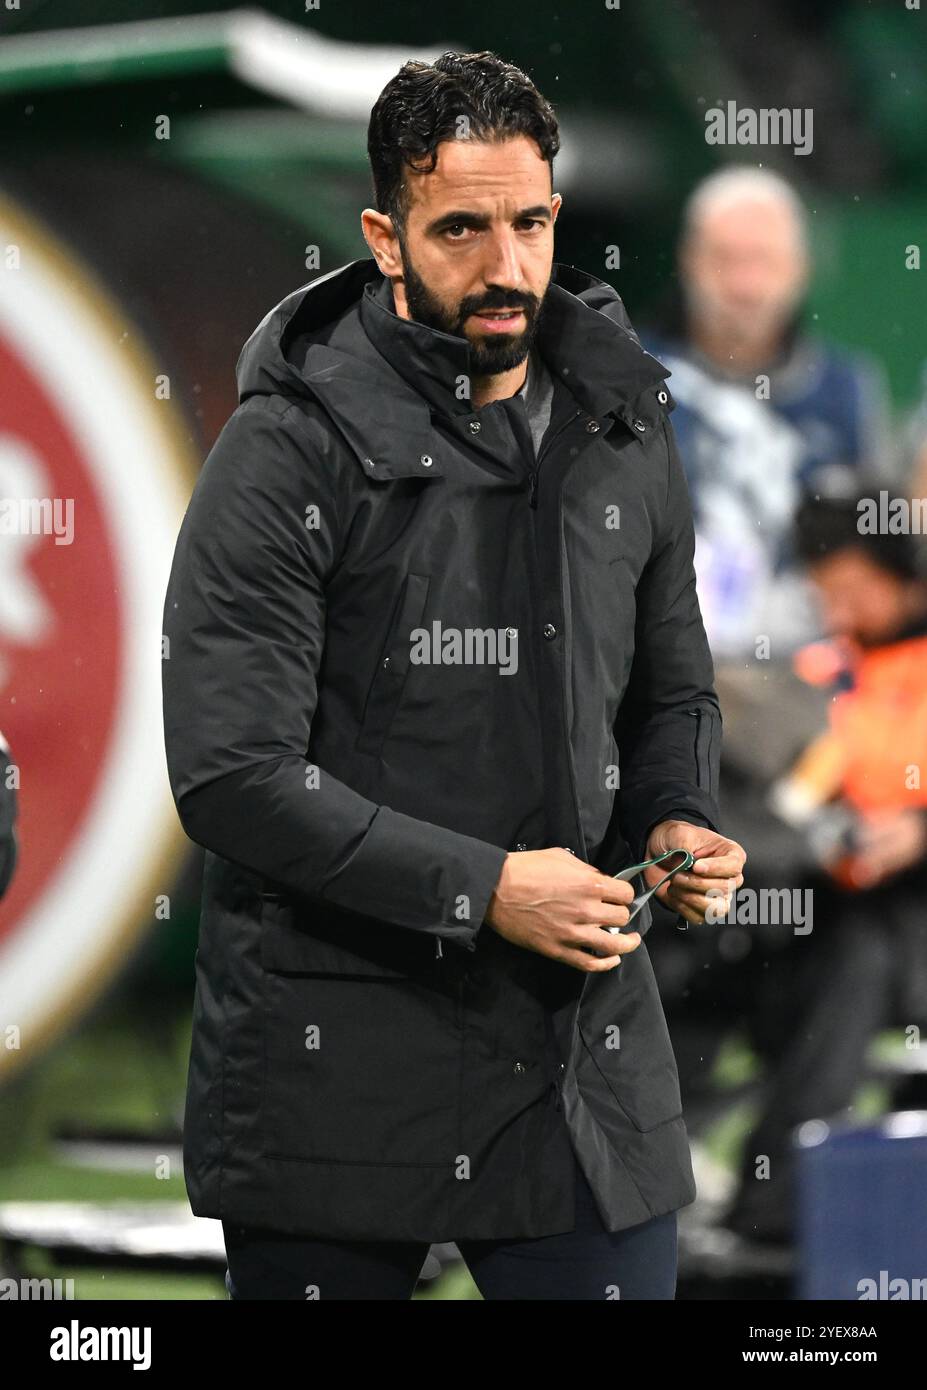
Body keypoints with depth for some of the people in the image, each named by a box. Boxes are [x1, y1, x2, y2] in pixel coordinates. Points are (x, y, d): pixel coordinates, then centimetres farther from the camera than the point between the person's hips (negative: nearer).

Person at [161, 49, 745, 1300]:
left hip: (583, 1038, 4)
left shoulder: (623, 439, 7)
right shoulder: (289, 454, -10)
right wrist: (481, 890, -19)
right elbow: (230, 775, -16)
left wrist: (679, 827, -2)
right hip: (337, 1053, -4)